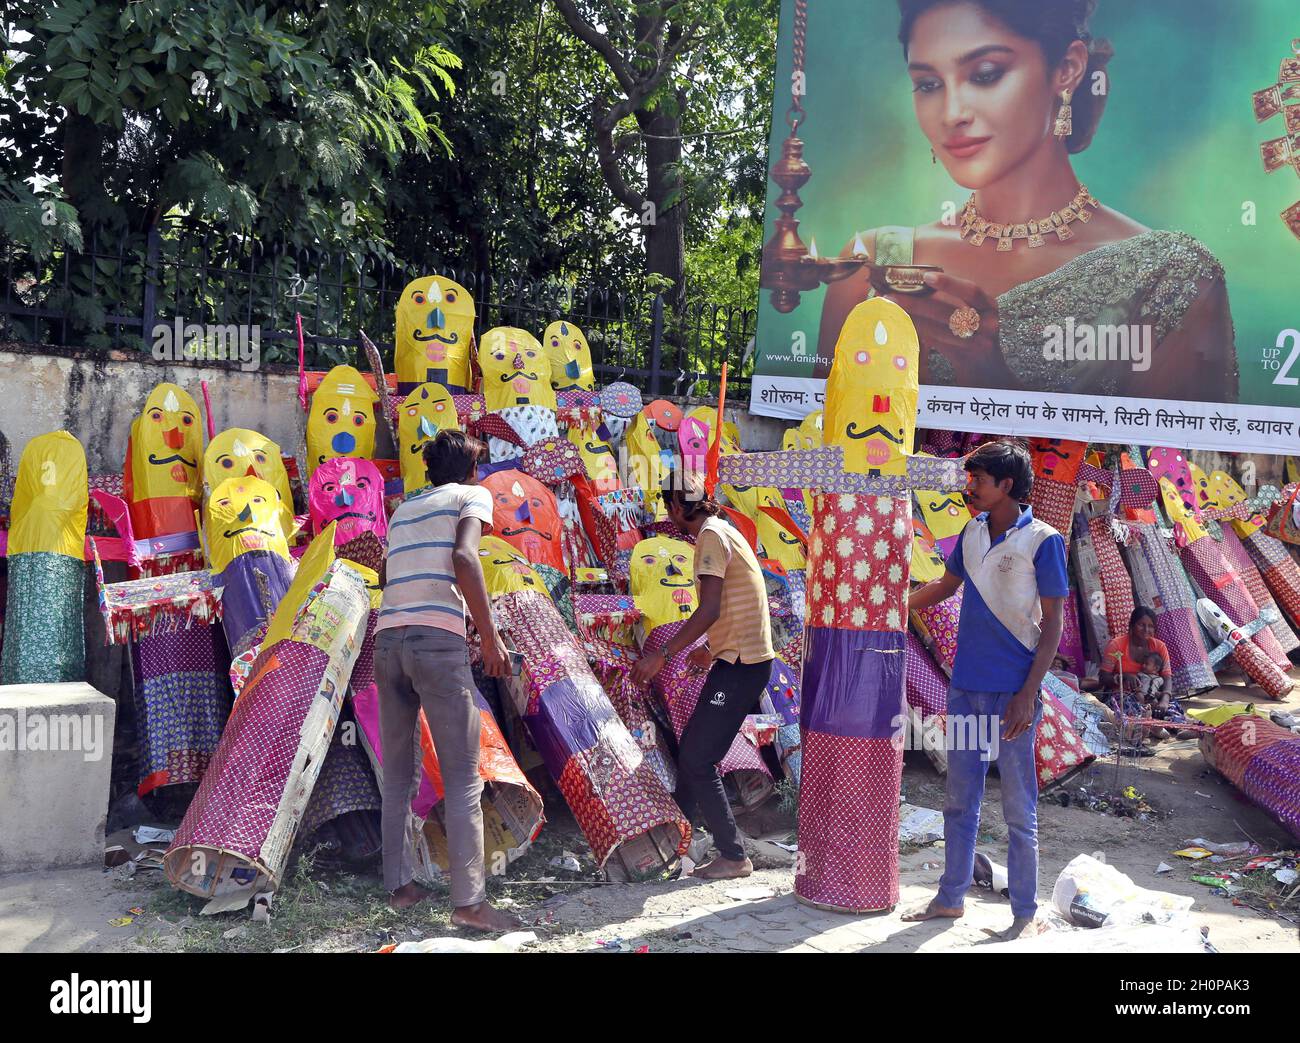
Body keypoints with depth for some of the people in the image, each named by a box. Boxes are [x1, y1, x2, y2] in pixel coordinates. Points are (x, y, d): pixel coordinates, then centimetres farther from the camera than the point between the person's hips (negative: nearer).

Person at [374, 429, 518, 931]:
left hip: (387, 639, 6)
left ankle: (399, 885, 16)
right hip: (438, 639, -6)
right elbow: (464, 557, -11)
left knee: (398, 775, 13)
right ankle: (469, 901, -9)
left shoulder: (404, 508, 25)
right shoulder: (472, 495, 8)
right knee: (462, 775, -5)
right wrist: (490, 636, -11)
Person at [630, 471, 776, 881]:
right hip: (743, 659, 10)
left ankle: (733, 857, 4)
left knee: (697, 759, -3)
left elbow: (709, 610, -22)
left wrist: (662, 655, -21)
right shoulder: (723, 532, 17)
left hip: (739, 664, -10)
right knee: (691, 750, 17)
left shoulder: (712, 536, -13)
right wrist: (711, 649, 34)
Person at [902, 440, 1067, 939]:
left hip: (1011, 692, -6)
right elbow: (945, 585, 24)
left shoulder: (1042, 540, -8)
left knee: (1019, 811, 2)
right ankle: (950, 897, 25)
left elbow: (1052, 622, -9)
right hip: (966, 686, 6)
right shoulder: (973, 531, 9)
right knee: (959, 801, 14)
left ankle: (1024, 913, 13)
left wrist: (1029, 693, -15)